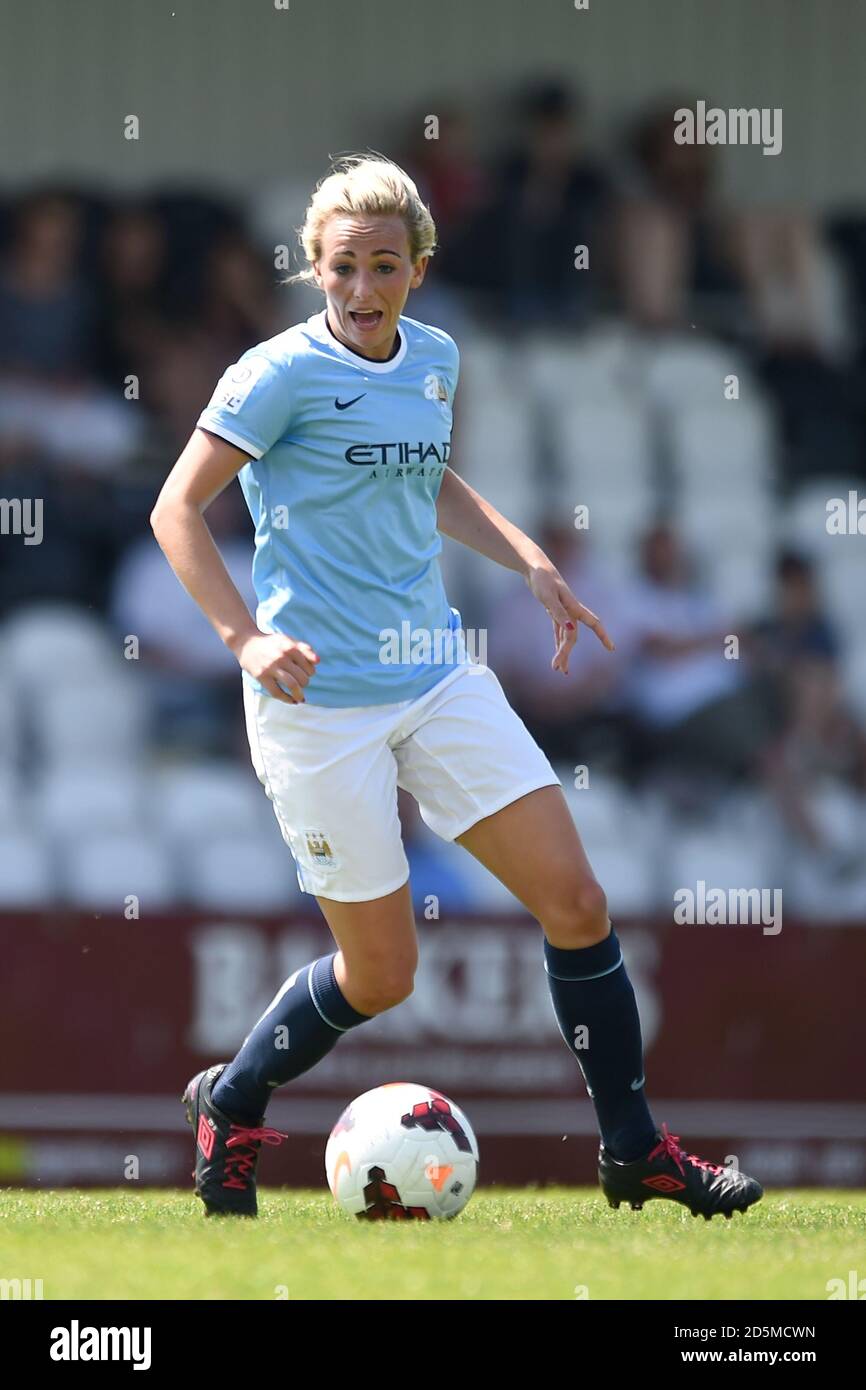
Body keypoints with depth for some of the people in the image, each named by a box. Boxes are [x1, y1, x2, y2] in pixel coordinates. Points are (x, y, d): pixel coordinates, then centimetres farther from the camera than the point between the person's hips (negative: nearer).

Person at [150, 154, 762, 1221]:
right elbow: (177, 510, -9)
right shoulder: (282, 375, -11)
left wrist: (531, 564, 17)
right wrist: (245, 638, -19)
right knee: (380, 974, -1)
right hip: (321, 700, -6)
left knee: (574, 900, -1)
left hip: (438, 677, 6)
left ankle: (633, 1149, 12)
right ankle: (227, 1110, 24)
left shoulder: (432, 361, 9)